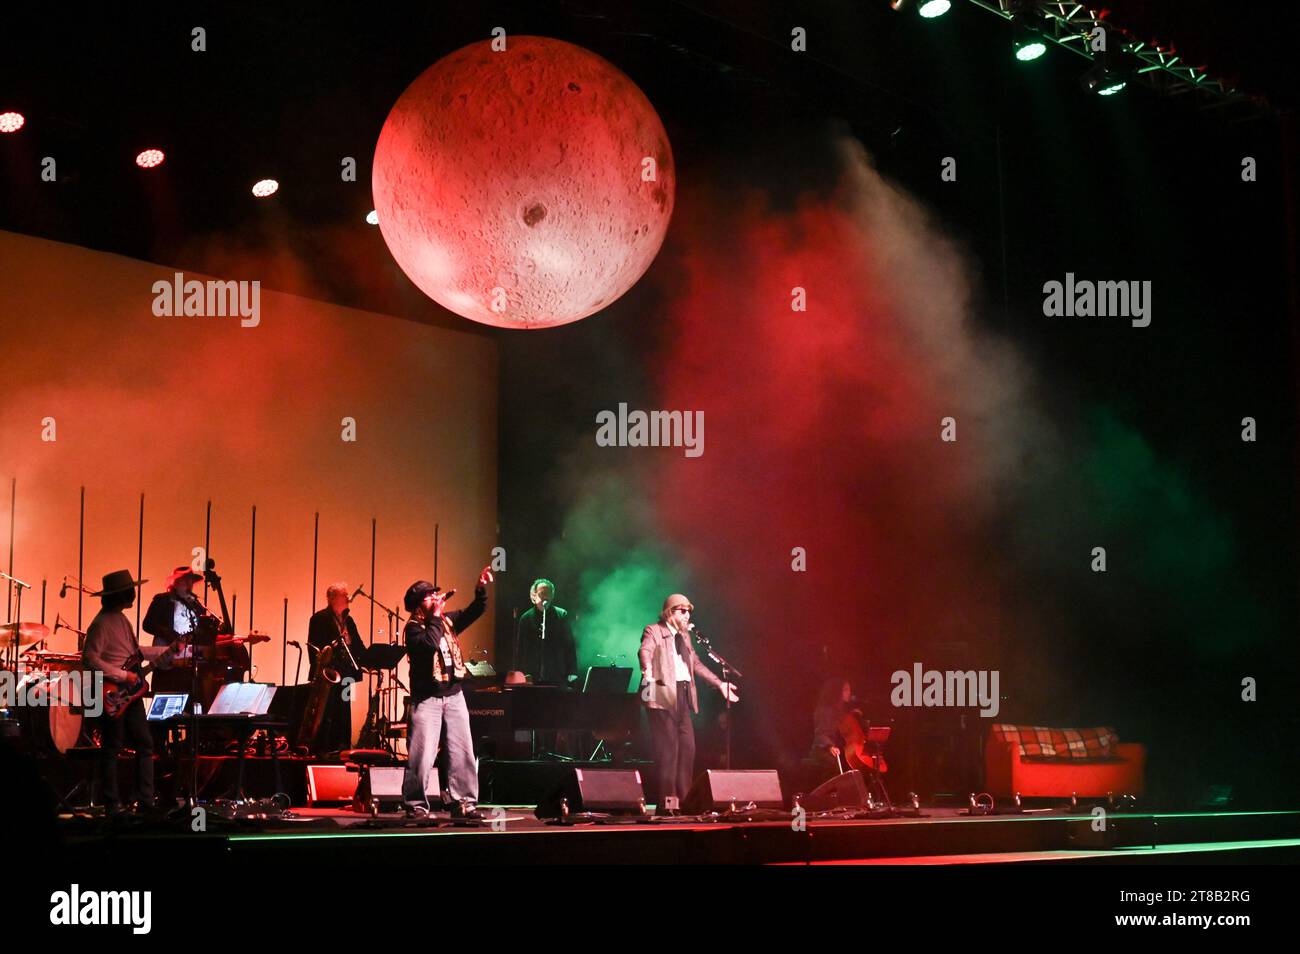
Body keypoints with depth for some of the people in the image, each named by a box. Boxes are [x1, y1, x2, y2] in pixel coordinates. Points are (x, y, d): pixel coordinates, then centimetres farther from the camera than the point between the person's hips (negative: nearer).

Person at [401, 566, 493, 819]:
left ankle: (464, 802, 8)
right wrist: (435, 616, -16)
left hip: (454, 695, 6)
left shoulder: (448, 621, 12)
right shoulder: (413, 627, -7)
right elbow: (429, 643, -25)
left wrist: (481, 588, -5)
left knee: (463, 751, 3)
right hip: (427, 698, -6)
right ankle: (416, 805, 0)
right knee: (423, 755, -9)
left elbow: (475, 611, 10)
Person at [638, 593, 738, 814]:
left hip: (683, 696, 8)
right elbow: (645, 651, -22)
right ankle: (665, 803, -4)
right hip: (663, 695, -8)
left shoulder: (684, 635, 22)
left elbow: (696, 664, 28)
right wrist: (648, 671, -43)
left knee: (687, 747, 7)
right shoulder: (653, 631, -3)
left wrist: (719, 684, 24)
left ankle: (683, 800, 15)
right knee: (667, 750, -8)